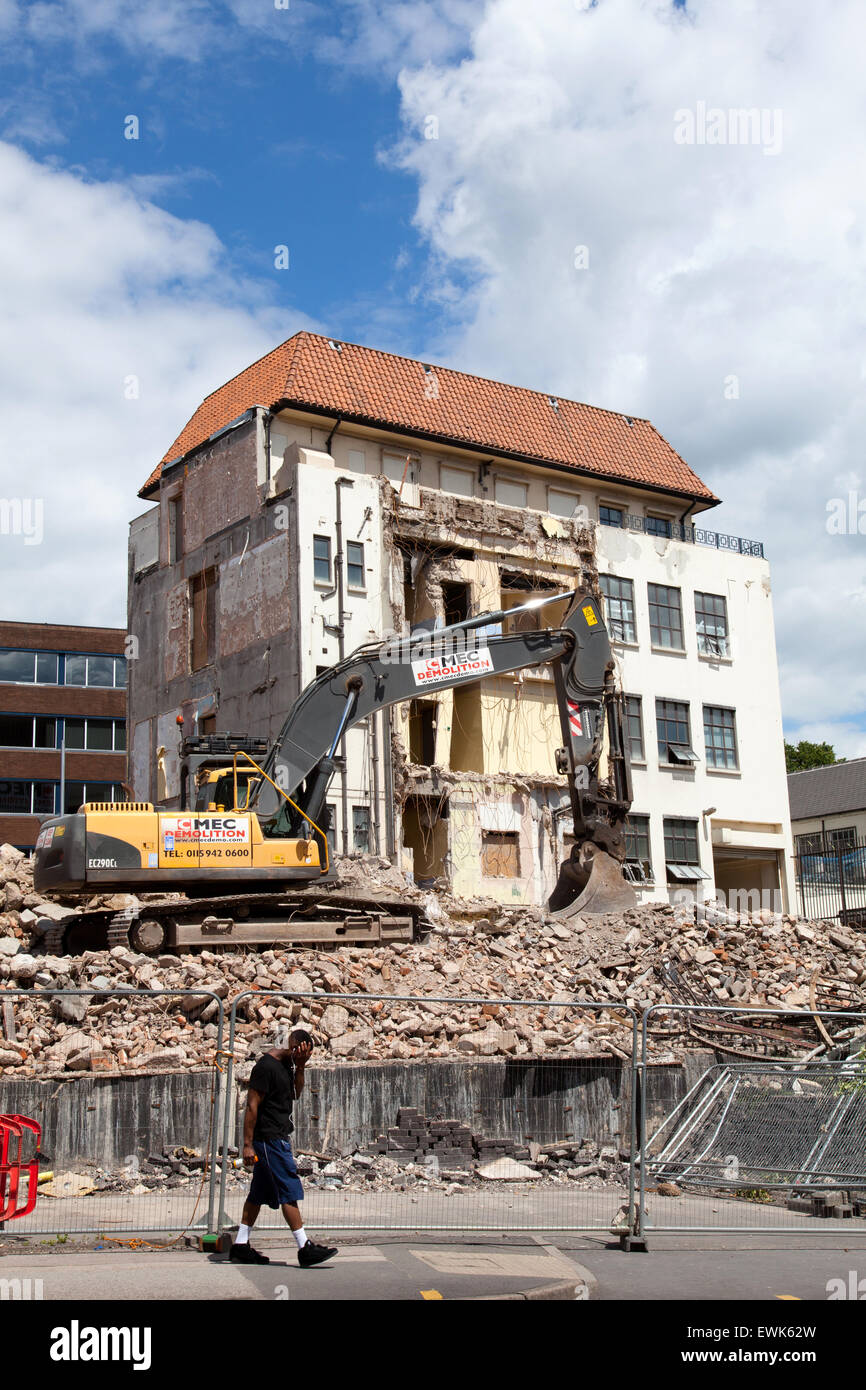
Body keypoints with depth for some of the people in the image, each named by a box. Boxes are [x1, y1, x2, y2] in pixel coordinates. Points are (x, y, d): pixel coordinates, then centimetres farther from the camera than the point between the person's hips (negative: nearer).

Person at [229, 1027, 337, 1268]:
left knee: (259, 1193, 12)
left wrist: (300, 1067, 5)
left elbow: (296, 1093, 20)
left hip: (278, 1137, 10)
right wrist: (248, 1145, -18)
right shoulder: (266, 1066, -16)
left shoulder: (286, 1064, 13)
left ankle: (240, 1246, 17)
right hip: (268, 1138, -10)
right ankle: (305, 1248, -6)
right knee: (289, 1191, -8)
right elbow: (252, 1106, -17)